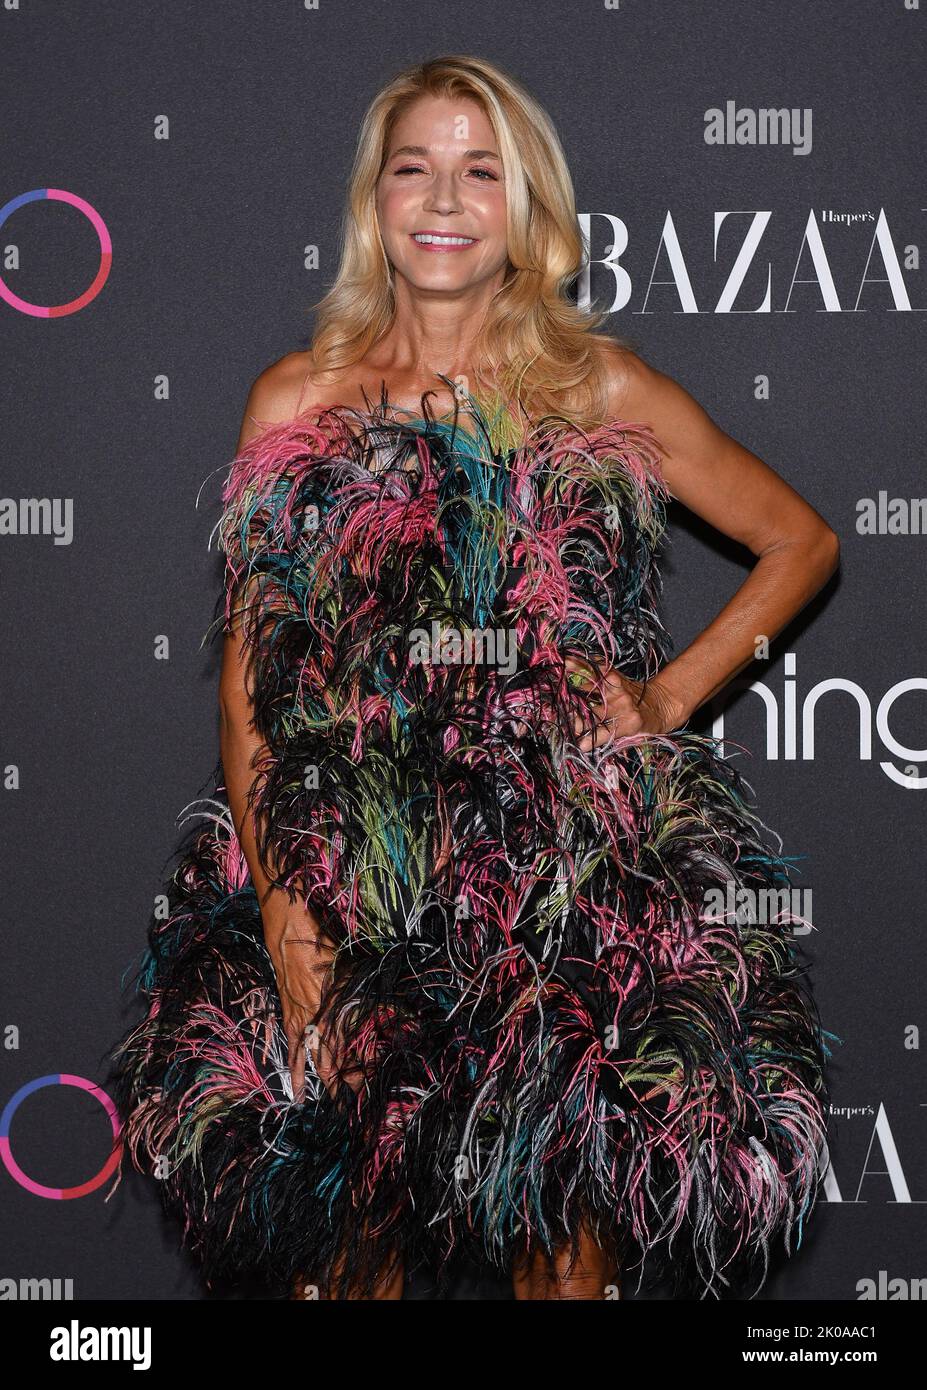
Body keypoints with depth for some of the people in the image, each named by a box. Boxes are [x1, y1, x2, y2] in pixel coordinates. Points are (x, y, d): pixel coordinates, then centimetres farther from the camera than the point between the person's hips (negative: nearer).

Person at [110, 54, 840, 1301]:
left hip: (574, 878, 0)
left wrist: (673, 695, 3)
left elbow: (802, 542, 15)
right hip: (349, 891, 0)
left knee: (568, 1227, 5)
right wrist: (279, 902, -6)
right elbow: (248, 670, 2)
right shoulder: (298, 402, 5)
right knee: (348, 1219, 5)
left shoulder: (606, 394, 4)